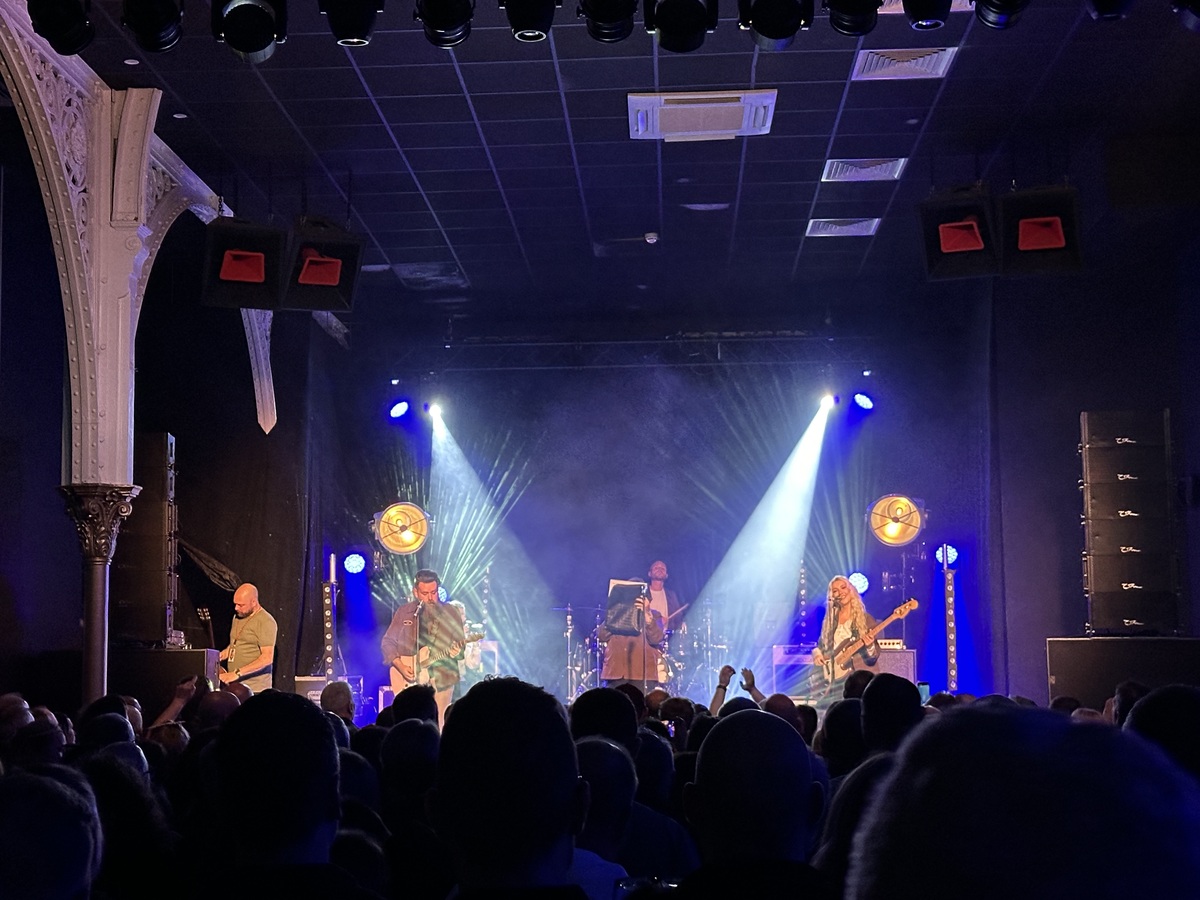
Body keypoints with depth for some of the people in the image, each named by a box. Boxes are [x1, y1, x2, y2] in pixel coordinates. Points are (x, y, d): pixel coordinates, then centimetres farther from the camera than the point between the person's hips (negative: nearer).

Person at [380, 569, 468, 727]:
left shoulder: (452, 613, 4)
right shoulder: (404, 612, 7)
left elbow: (461, 645, 5)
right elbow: (387, 642, 8)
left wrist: (456, 652, -19)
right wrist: (400, 666, -6)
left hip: (441, 680, -1)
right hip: (407, 681, 1)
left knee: (437, 726, -6)